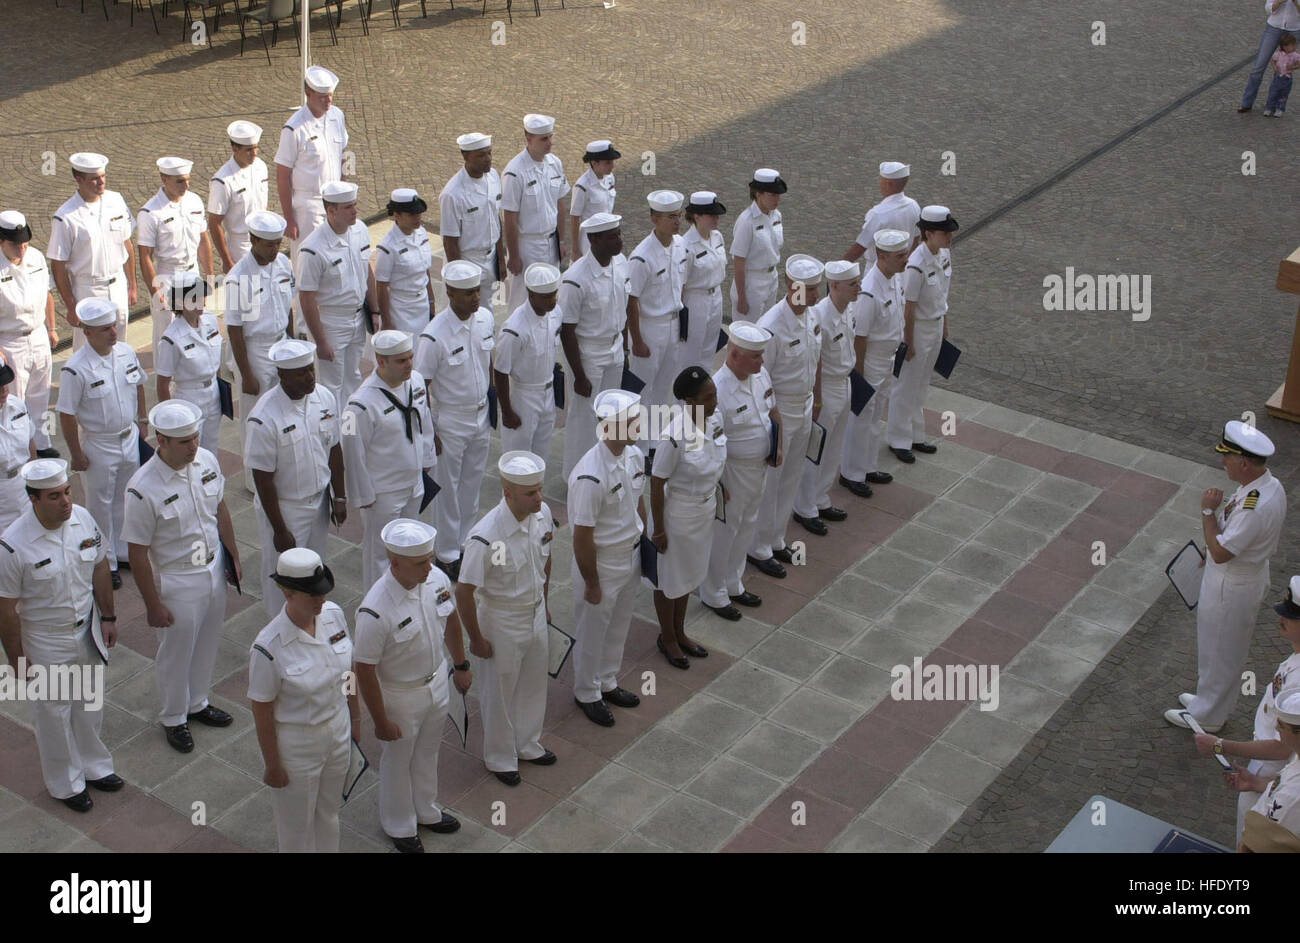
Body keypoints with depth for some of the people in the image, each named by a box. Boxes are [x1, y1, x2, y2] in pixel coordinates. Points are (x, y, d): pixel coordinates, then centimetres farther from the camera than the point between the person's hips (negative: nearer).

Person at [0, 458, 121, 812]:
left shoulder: (83, 518, -12)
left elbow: (99, 568, 4)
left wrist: (108, 617, 8)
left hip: (86, 632, 5)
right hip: (46, 644, -5)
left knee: (90, 704, 23)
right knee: (54, 714, 14)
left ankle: (94, 767, 46)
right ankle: (65, 784, 36)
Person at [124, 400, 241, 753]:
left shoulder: (207, 461, -10)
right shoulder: (143, 489, -28)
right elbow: (137, 552, -20)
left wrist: (233, 556, 13)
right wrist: (153, 604, -15)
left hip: (214, 570, 6)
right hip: (177, 583, -6)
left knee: (206, 646, 23)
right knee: (176, 655, 14)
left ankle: (197, 703, 47)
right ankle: (174, 718, 37)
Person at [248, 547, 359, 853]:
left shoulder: (334, 615, -14)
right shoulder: (268, 648, -31)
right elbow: (261, 712, -19)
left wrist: (355, 718, 11)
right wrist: (272, 767, -10)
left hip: (337, 729, 5)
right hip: (295, 744, -5)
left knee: (328, 811, 28)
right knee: (297, 823, 20)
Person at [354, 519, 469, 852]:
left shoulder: (437, 578, -17)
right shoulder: (375, 612, -36)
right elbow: (364, 669, -25)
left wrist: (461, 666, 13)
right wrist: (381, 721, -17)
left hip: (437, 681, 5)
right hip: (400, 696, -5)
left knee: (428, 752, 28)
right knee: (399, 761, 20)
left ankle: (426, 811, 54)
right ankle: (399, 827, 46)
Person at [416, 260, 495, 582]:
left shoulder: (486, 318, -7)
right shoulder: (434, 336, -25)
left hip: (481, 416, 6)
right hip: (450, 420, -6)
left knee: (473, 482, 19)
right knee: (447, 489, 10)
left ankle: (466, 541, 38)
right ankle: (447, 554, 26)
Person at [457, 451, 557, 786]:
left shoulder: (543, 514, -13)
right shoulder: (486, 538, -34)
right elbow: (464, 591, -24)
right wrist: (476, 639, -15)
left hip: (535, 615, 6)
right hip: (501, 621, -6)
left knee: (534, 684, 25)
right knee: (499, 692, 15)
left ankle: (527, 745, 49)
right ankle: (499, 758, 39)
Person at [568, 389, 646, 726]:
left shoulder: (635, 456, -7)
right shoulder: (590, 476, -32)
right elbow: (582, 536, -24)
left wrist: (644, 545, 16)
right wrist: (591, 583, -16)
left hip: (631, 556, 7)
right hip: (601, 562, -7)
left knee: (618, 626, 25)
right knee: (592, 632, 15)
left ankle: (607, 683, 47)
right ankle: (587, 693, 37)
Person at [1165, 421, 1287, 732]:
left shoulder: (1254, 507, -37)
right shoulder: (1269, 484, -5)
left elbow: (1220, 552, -32)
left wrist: (1208, 510, -24)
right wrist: (1211, 550, 18)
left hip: (1231, 588, -9)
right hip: (1247, 575, 9)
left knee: (1219, 651, 11)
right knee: (1227, 650, 26)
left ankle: (1207, 716, 29)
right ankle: (1210, 699, 45)